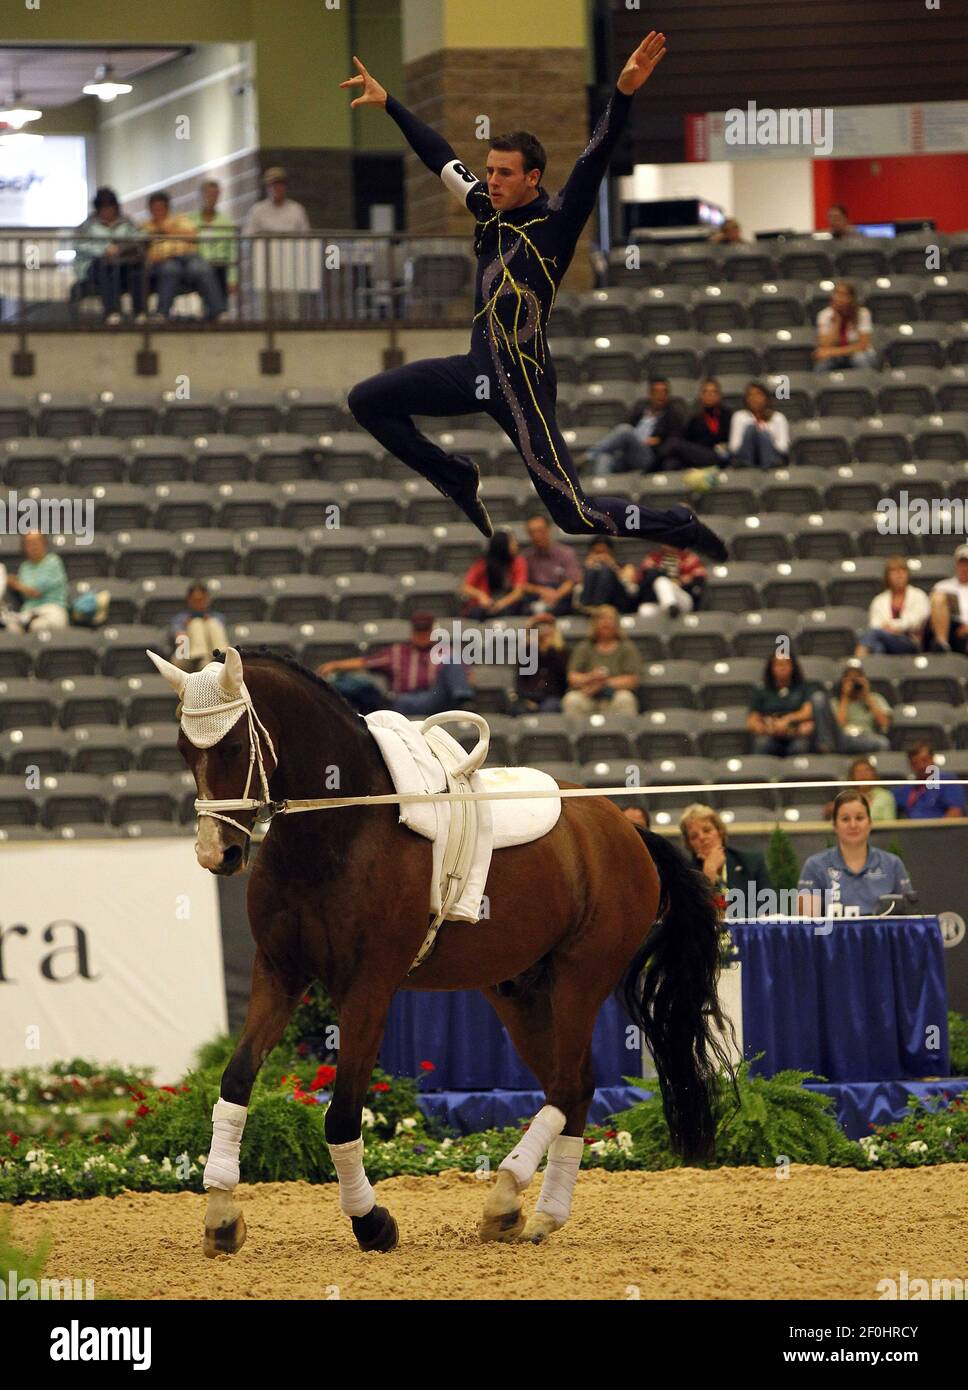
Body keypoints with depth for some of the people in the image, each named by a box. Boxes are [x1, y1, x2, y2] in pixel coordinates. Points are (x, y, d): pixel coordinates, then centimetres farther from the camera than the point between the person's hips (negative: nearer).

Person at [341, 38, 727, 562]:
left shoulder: (556, 222, -13)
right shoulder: (489, 209, 5)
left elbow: (593, 163, -26)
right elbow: (438, 156, 17)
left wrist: (622, 94, -40)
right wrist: (387, 103, 23)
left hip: (524, 382, -7)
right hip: (477, 370, 7)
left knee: (576, 515, -9)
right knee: (366, 401, 8)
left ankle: (681, 530, 13)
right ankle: (457, 479, 20)